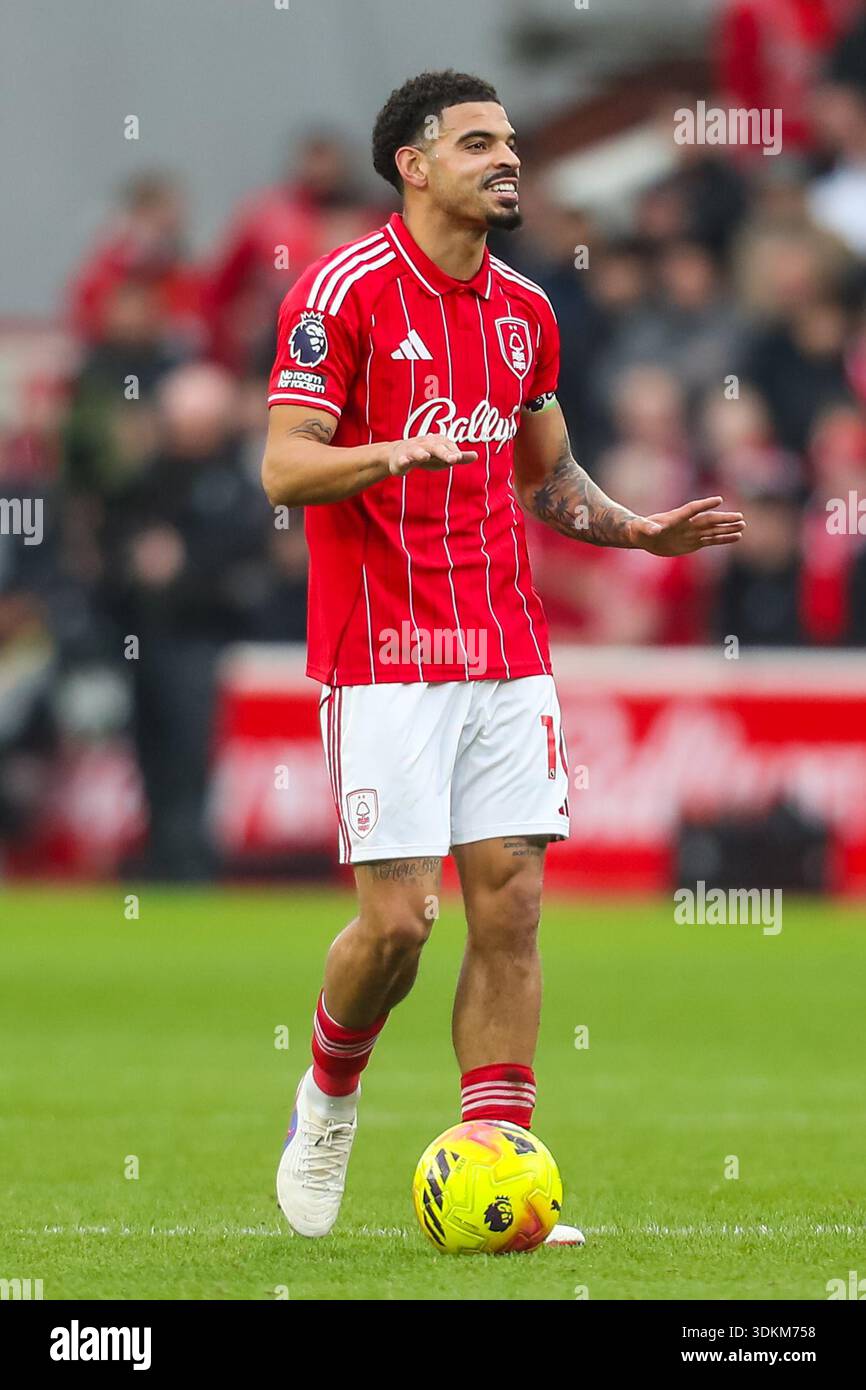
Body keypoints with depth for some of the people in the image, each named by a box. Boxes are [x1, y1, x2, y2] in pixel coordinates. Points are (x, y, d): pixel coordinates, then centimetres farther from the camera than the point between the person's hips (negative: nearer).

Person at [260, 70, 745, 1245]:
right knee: (398, 922, -8)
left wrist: (639, 530, 7)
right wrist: (390, 451, -32)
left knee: (510, 907, -1)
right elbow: (285, 467, -13)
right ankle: (328, 1100, 21)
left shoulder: (526, 310, 13)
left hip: (508, 654, 6)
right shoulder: (345, 289, -7)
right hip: (386, 661, -6)